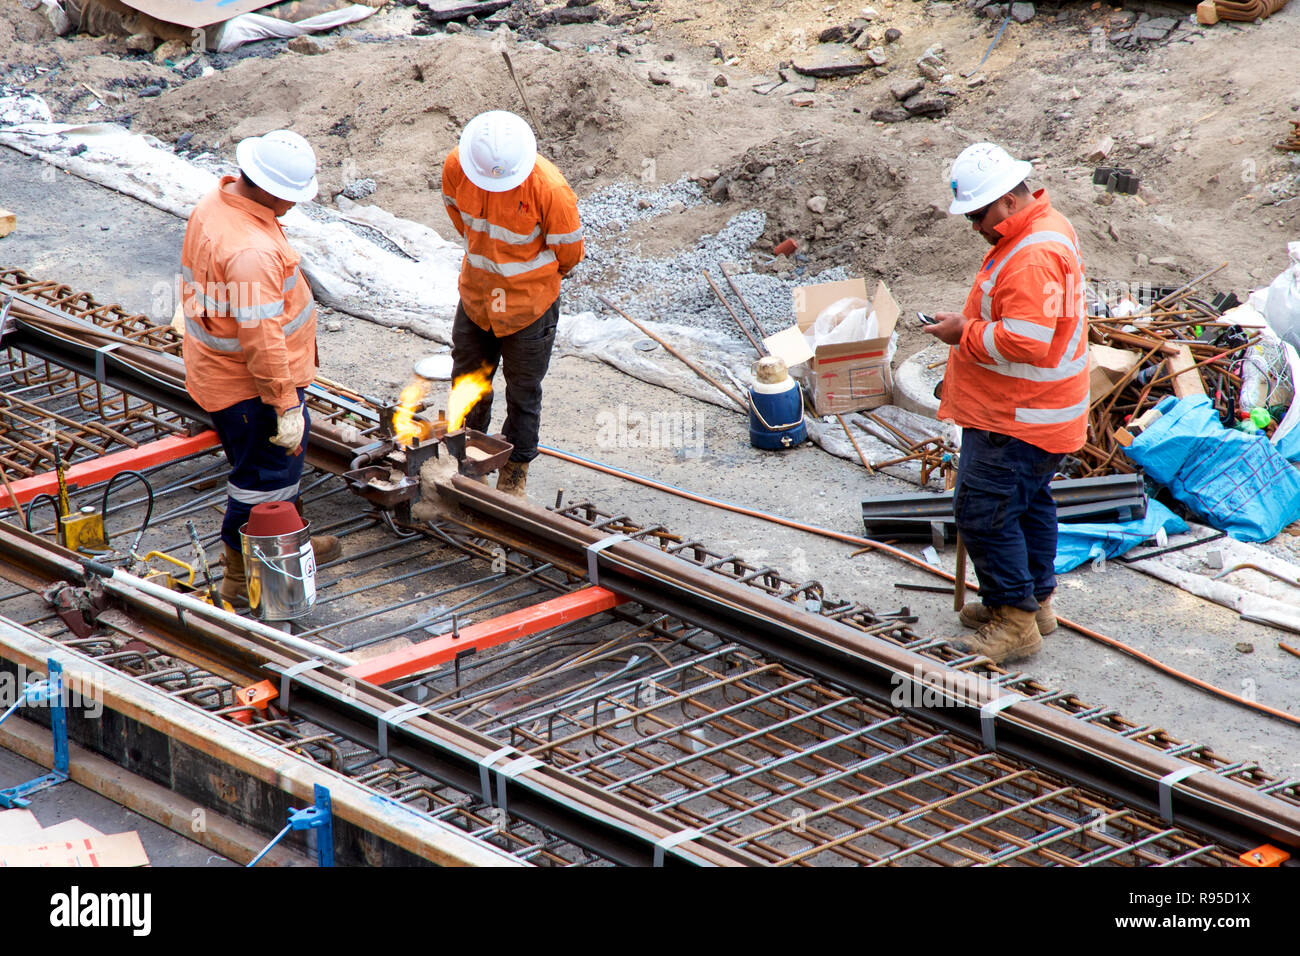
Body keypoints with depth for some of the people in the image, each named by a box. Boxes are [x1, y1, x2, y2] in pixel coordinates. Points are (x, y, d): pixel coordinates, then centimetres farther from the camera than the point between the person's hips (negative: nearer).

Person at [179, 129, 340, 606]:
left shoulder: (215, 204, -3)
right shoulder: (250, 252, -35)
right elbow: (262, 340, -31)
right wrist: (286, 405, -22)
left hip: (214, 366, 10)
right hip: (247, 387, -10)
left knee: (284, 458, 27)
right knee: (264, 476, 8)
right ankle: (243, 579, 23)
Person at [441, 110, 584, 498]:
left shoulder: (548, 188, -30)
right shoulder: (456, 167, -17)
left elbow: (568, 250, -13)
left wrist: (533, 277, 6)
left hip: (529, 303, -4)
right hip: (475, 295, 4)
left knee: (523, 391, 12)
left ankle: (515, 468, 30)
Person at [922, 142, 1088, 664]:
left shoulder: (1032, 256, -27)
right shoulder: (1045, 228, 9)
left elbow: (1026, 341, -32)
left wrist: (965, 334, -19)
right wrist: (971, 323, 10)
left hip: (1016, 420, -11)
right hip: (1028, 411, 11)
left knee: (984, 511, -7)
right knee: (1028, 504, 22)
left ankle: (1015, 622, -2)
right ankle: (1036, 601, 35)